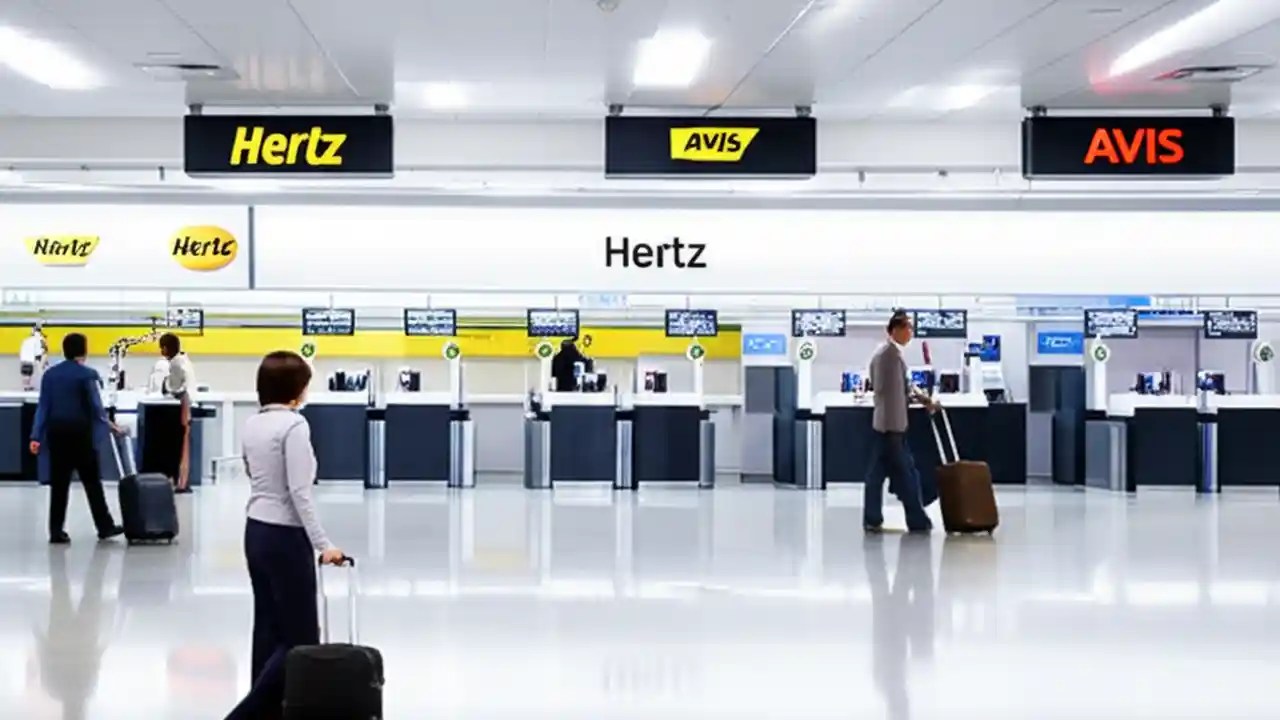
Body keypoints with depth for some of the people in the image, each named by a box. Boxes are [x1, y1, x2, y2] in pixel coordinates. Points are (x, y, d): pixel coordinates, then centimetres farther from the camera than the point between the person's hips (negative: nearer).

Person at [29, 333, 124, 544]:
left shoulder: (50, 374, 7)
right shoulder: (87, 375, -8)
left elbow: (43, 406, 4)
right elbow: (95, 406, -10)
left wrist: (36, 436, 3)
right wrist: (108, 423, 8)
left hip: (56, 431, 5)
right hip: (79, 432, -5)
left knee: (59, 483, 6)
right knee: (92, 480, 3)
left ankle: (56, 531, 5)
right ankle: (105, 527, 8)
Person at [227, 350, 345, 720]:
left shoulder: (252, 424, 7)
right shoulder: (293, 424, -18)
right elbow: (299, 492, -23)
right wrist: (323, 544, -22)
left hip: (256, 532, 9)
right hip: (285, 537, -9)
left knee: (269, 630, 13)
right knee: (300, 637, -3)